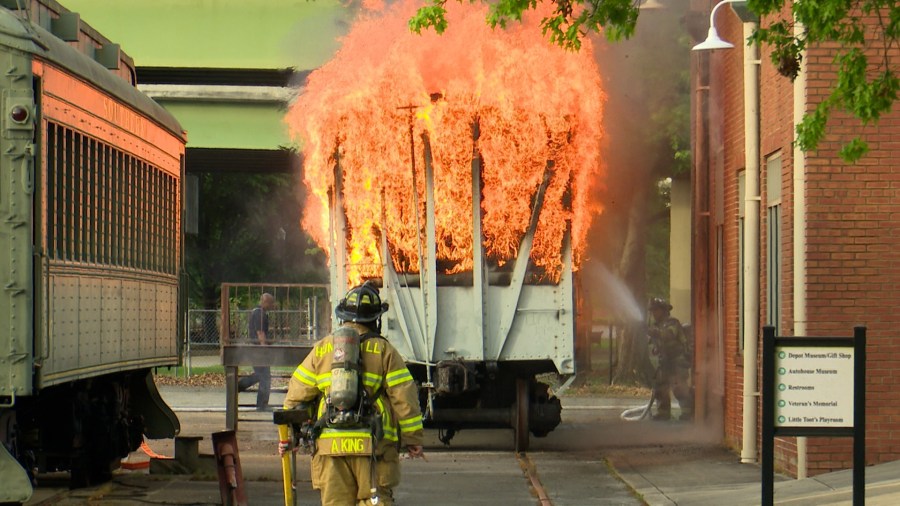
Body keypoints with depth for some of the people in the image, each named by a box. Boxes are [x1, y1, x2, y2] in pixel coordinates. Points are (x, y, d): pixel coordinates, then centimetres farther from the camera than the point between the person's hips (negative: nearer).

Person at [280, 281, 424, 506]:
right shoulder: (384, 351, 3)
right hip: (372, 445, -2)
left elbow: (296, 395, 11)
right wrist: (413, 439, 8)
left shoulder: (320, 350, 10)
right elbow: (404, 397, 0)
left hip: (329, 445, 2)